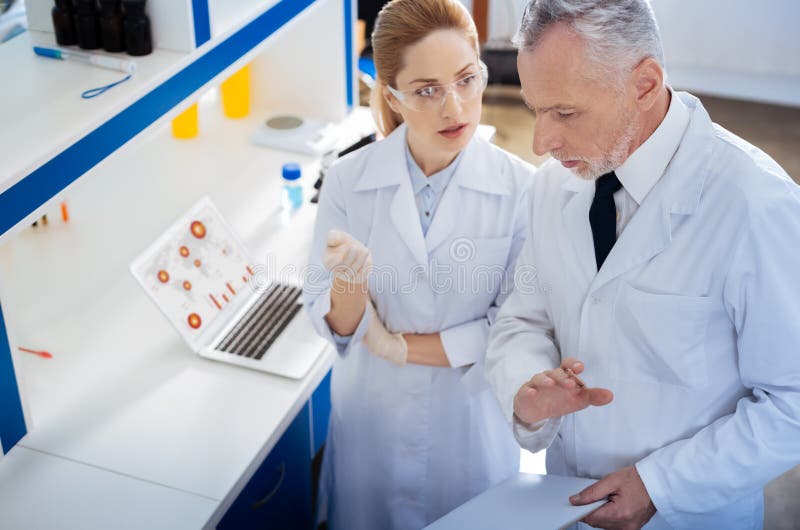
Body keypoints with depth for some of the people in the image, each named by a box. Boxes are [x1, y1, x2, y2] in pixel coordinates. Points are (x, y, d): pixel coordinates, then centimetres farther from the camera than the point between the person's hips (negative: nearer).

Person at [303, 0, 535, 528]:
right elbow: (335, 325, -7)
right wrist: (349, 281, -28)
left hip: (471, 425, -1)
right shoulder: (348, 181, -12)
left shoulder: (521, 187, -17)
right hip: (371, 422, 1)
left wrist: (401, 346, -13)